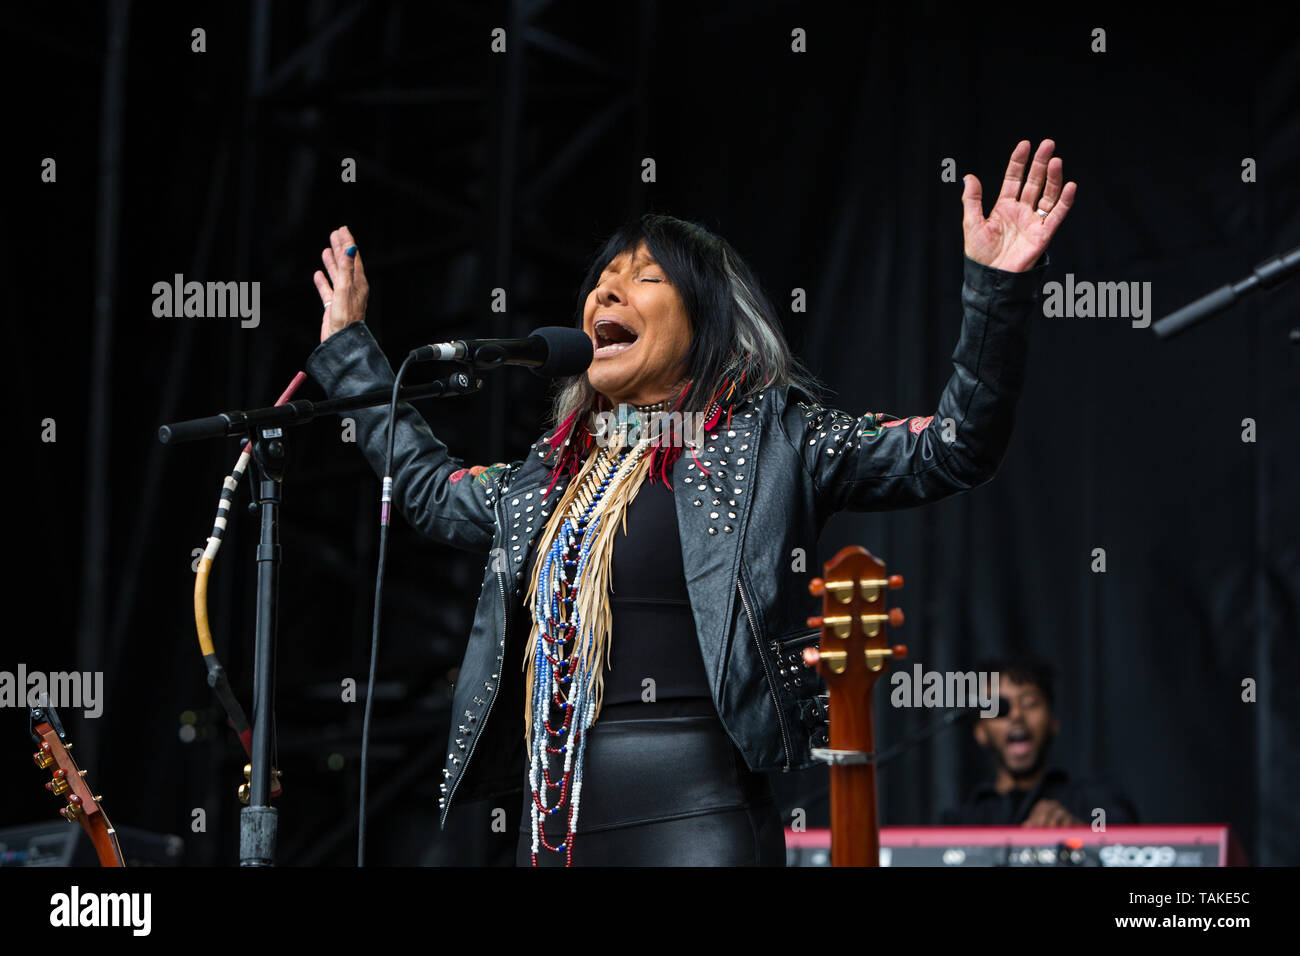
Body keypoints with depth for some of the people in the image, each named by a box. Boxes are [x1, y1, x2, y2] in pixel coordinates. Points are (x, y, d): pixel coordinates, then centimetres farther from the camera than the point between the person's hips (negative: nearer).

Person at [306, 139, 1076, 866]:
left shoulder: (773, 437, 3)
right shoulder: (556, 471, 20)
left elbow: (951, 453, -4)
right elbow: (427, 485, 37)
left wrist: (998, 289, -15)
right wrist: (349, 342, 41)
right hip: (552, 829, 6)